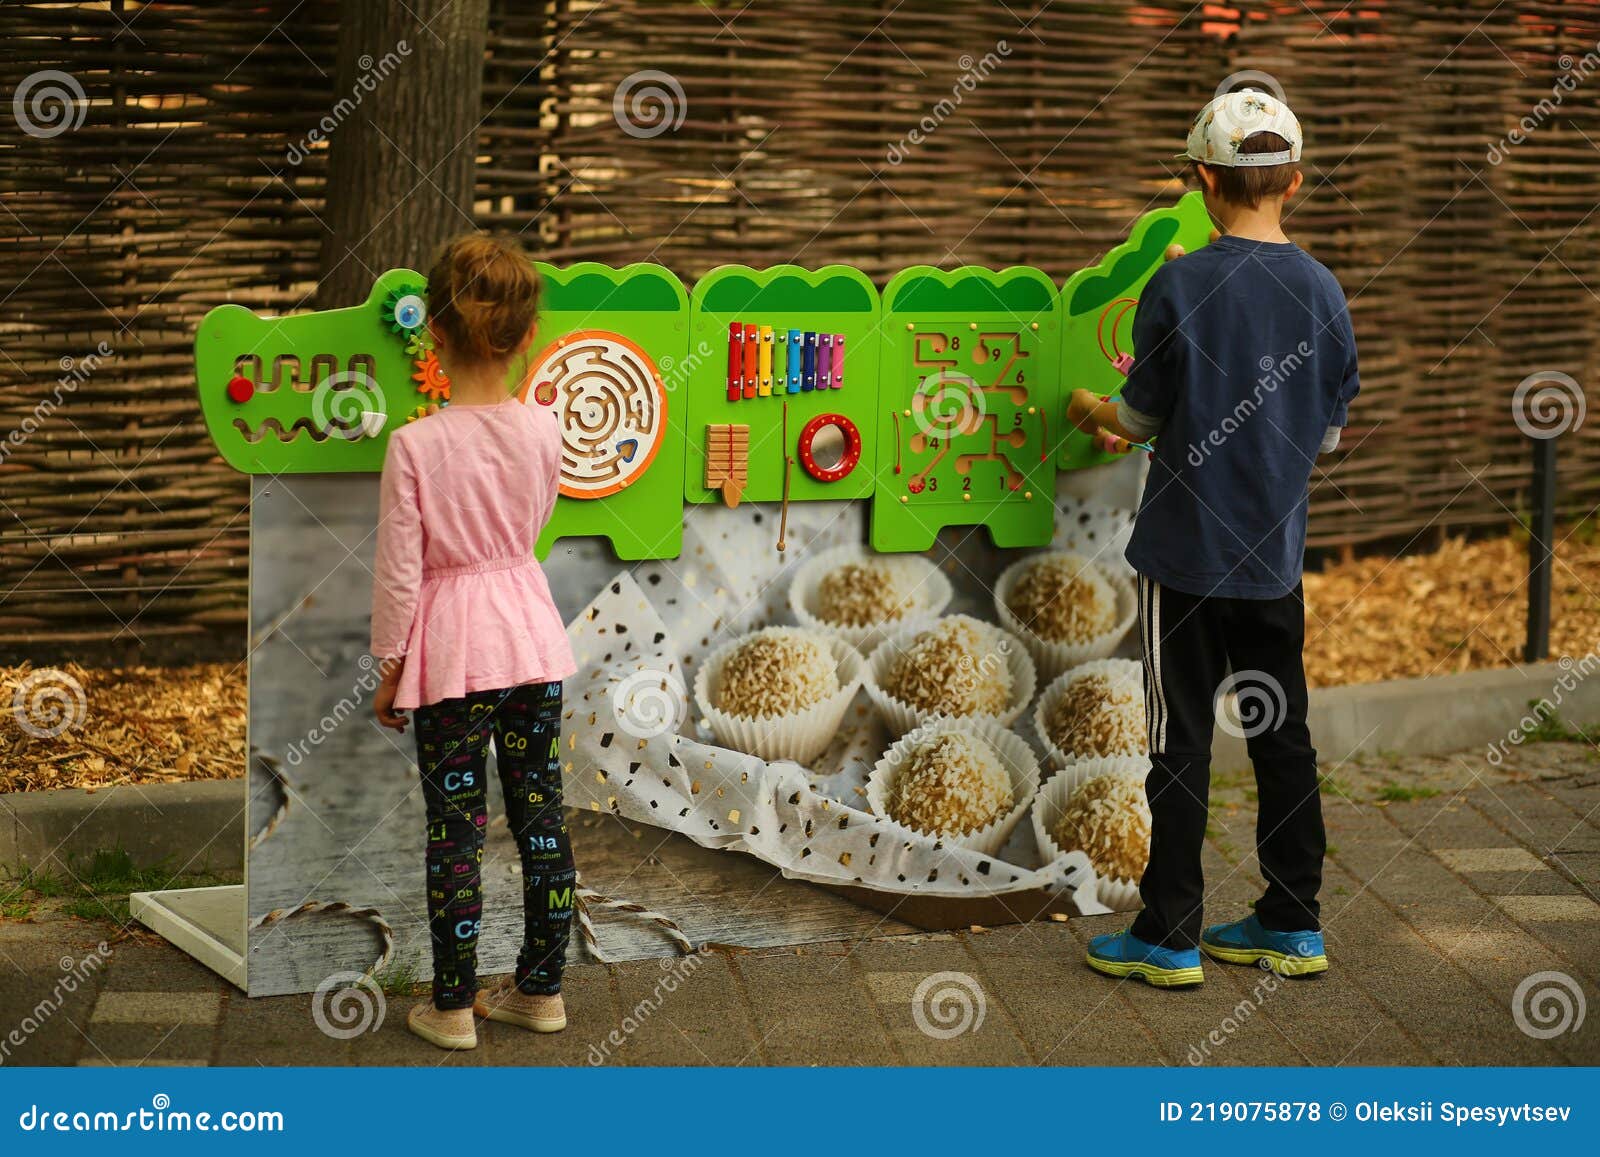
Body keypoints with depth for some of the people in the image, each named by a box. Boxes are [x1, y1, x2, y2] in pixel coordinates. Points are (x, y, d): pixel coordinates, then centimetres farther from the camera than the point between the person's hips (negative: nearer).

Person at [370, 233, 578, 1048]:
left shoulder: (416, 445, -17)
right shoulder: (544, 432, -7)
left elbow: (399, 571, -12)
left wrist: (389, 667, 0)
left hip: (453, 648, -4)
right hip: (531, 637, 4)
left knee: (455, 828, 6)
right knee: (540, 813, 13)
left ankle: (453, 1005, 16)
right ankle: (541, 989, 24)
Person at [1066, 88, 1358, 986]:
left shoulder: (1178, 287, -13)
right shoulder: (1322, 291, -2)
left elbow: (1143, 418, -4)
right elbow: (1328, 435, 7)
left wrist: (1091, 411, 18)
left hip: (1189, 553, -4)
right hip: (1278, 555, 4)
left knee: (1182, 743, 3)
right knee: (1284, 737, 14)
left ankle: (1171, 938, 9)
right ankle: (1294, 925, 21)